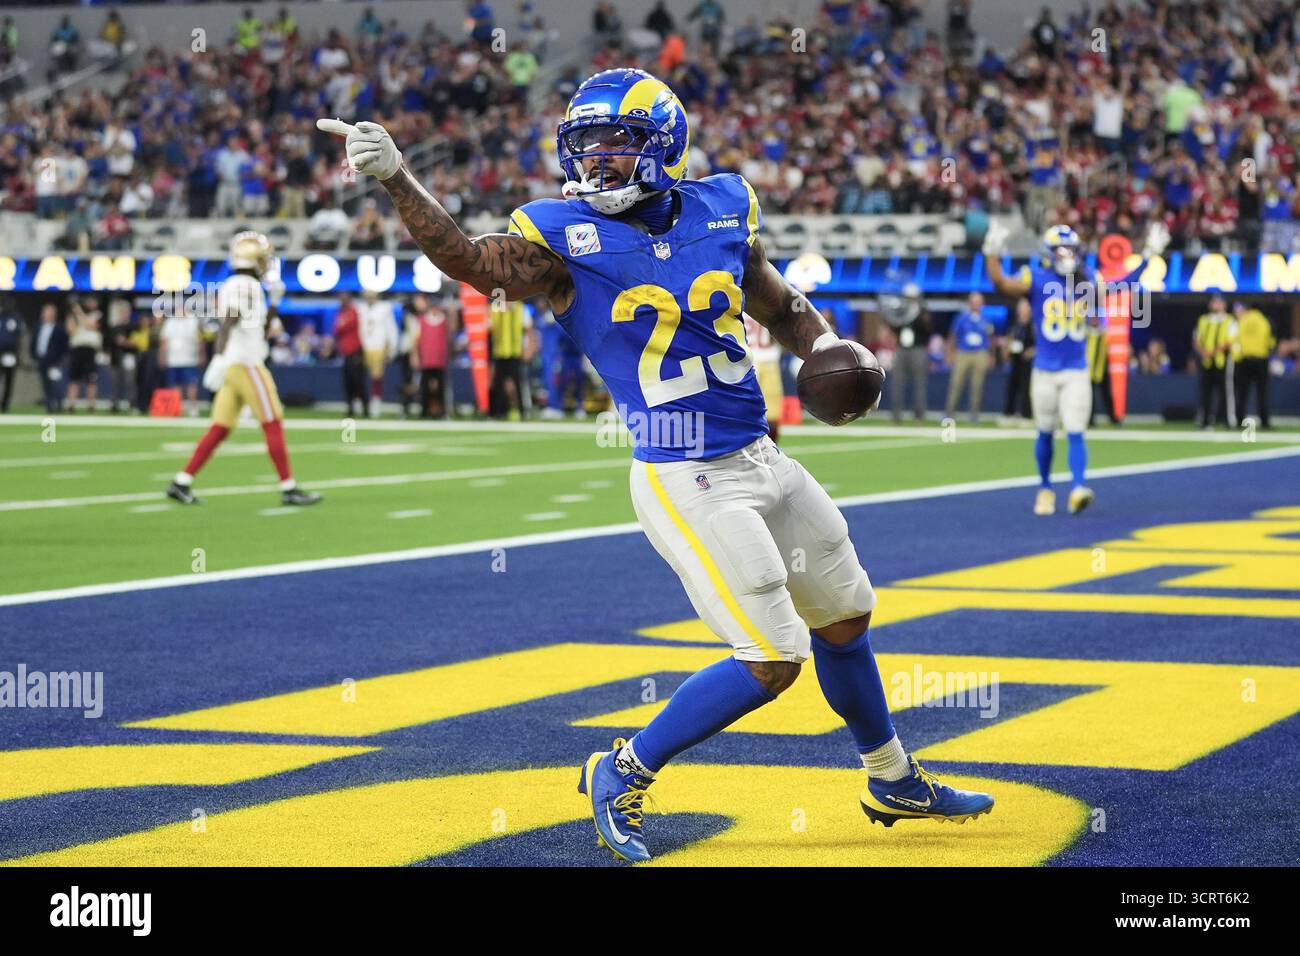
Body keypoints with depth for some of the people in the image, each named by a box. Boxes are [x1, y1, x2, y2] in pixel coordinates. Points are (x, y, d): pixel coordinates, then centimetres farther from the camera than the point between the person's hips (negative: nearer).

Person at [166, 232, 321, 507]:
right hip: (246, 365, -9)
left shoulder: (230, 286, 19)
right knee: (273, 425, -4)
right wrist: (219, 358, -34)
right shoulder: (248, 286, -11)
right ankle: (289, 489, -2)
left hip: (234, 367, 9)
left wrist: (274, 302, 21)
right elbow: (227, 324, -25)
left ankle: (181, 483, 4)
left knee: (220, 429, 8)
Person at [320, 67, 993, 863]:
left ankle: (894, 782, 42)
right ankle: (622, 776, 6)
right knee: (774, 658, -10)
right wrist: (396, 180, -38)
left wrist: (826, 347, -2)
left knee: (845, 618, 20)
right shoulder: (564, 238, -10)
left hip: (764, 459, 6)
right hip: (687, 482, -6)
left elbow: (781, 304, 17)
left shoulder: (722, 208, 3)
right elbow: (471, 261, -27)